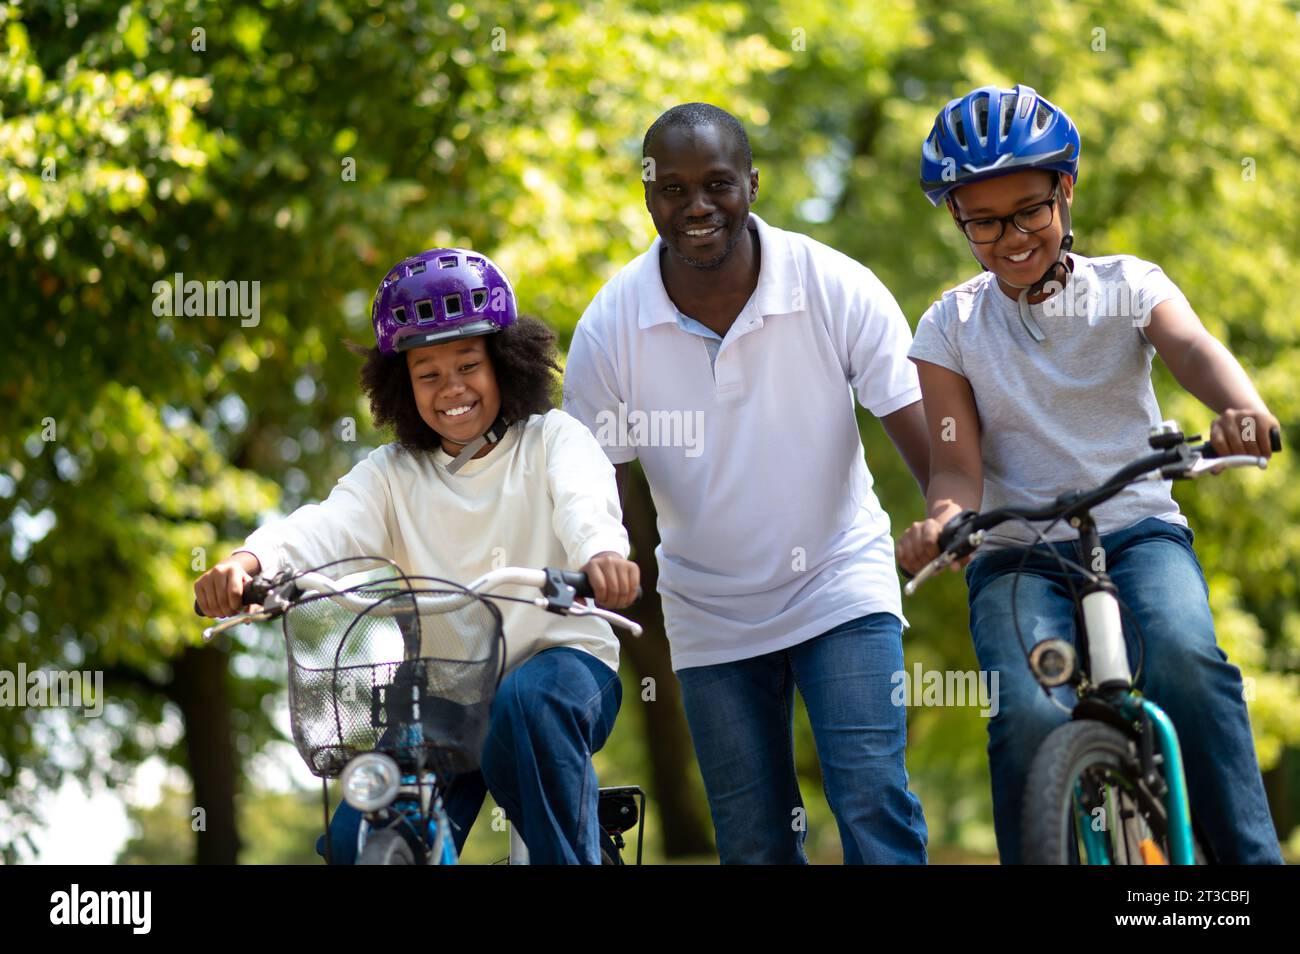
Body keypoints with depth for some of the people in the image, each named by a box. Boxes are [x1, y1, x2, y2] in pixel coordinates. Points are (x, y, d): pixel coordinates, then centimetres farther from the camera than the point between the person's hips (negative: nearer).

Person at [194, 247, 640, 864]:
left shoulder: (551, 439, 2)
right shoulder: (393, 475, 8)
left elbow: (584, 497, -21)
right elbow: (327, 527, -11)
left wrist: (602, 552, -47)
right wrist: (248, 561, -35)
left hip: (560, 658, -3)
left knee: (525, 702, -38)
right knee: (358, 842, -16)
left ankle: (568, 858, -23)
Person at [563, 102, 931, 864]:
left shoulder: (838, 290, -16)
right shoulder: (609, 329, -12)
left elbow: (928, 442, -17)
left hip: (841, 590, -2)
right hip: (711, 620, 2)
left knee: (876, 811, -16)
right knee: (756, 847, 5)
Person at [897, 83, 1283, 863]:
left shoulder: (1127, 285, 4)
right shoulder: (952, 327, 7)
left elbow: (1192, 346, -18)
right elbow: (958, 461, -3)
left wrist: (1243, 409, -42)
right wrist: (942, 519, -29)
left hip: (1138, 534, 0)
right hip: (1017, 557, 0)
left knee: (1185, 659, -33)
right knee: (1032, 717, -29)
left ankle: (1253, 856, -28)